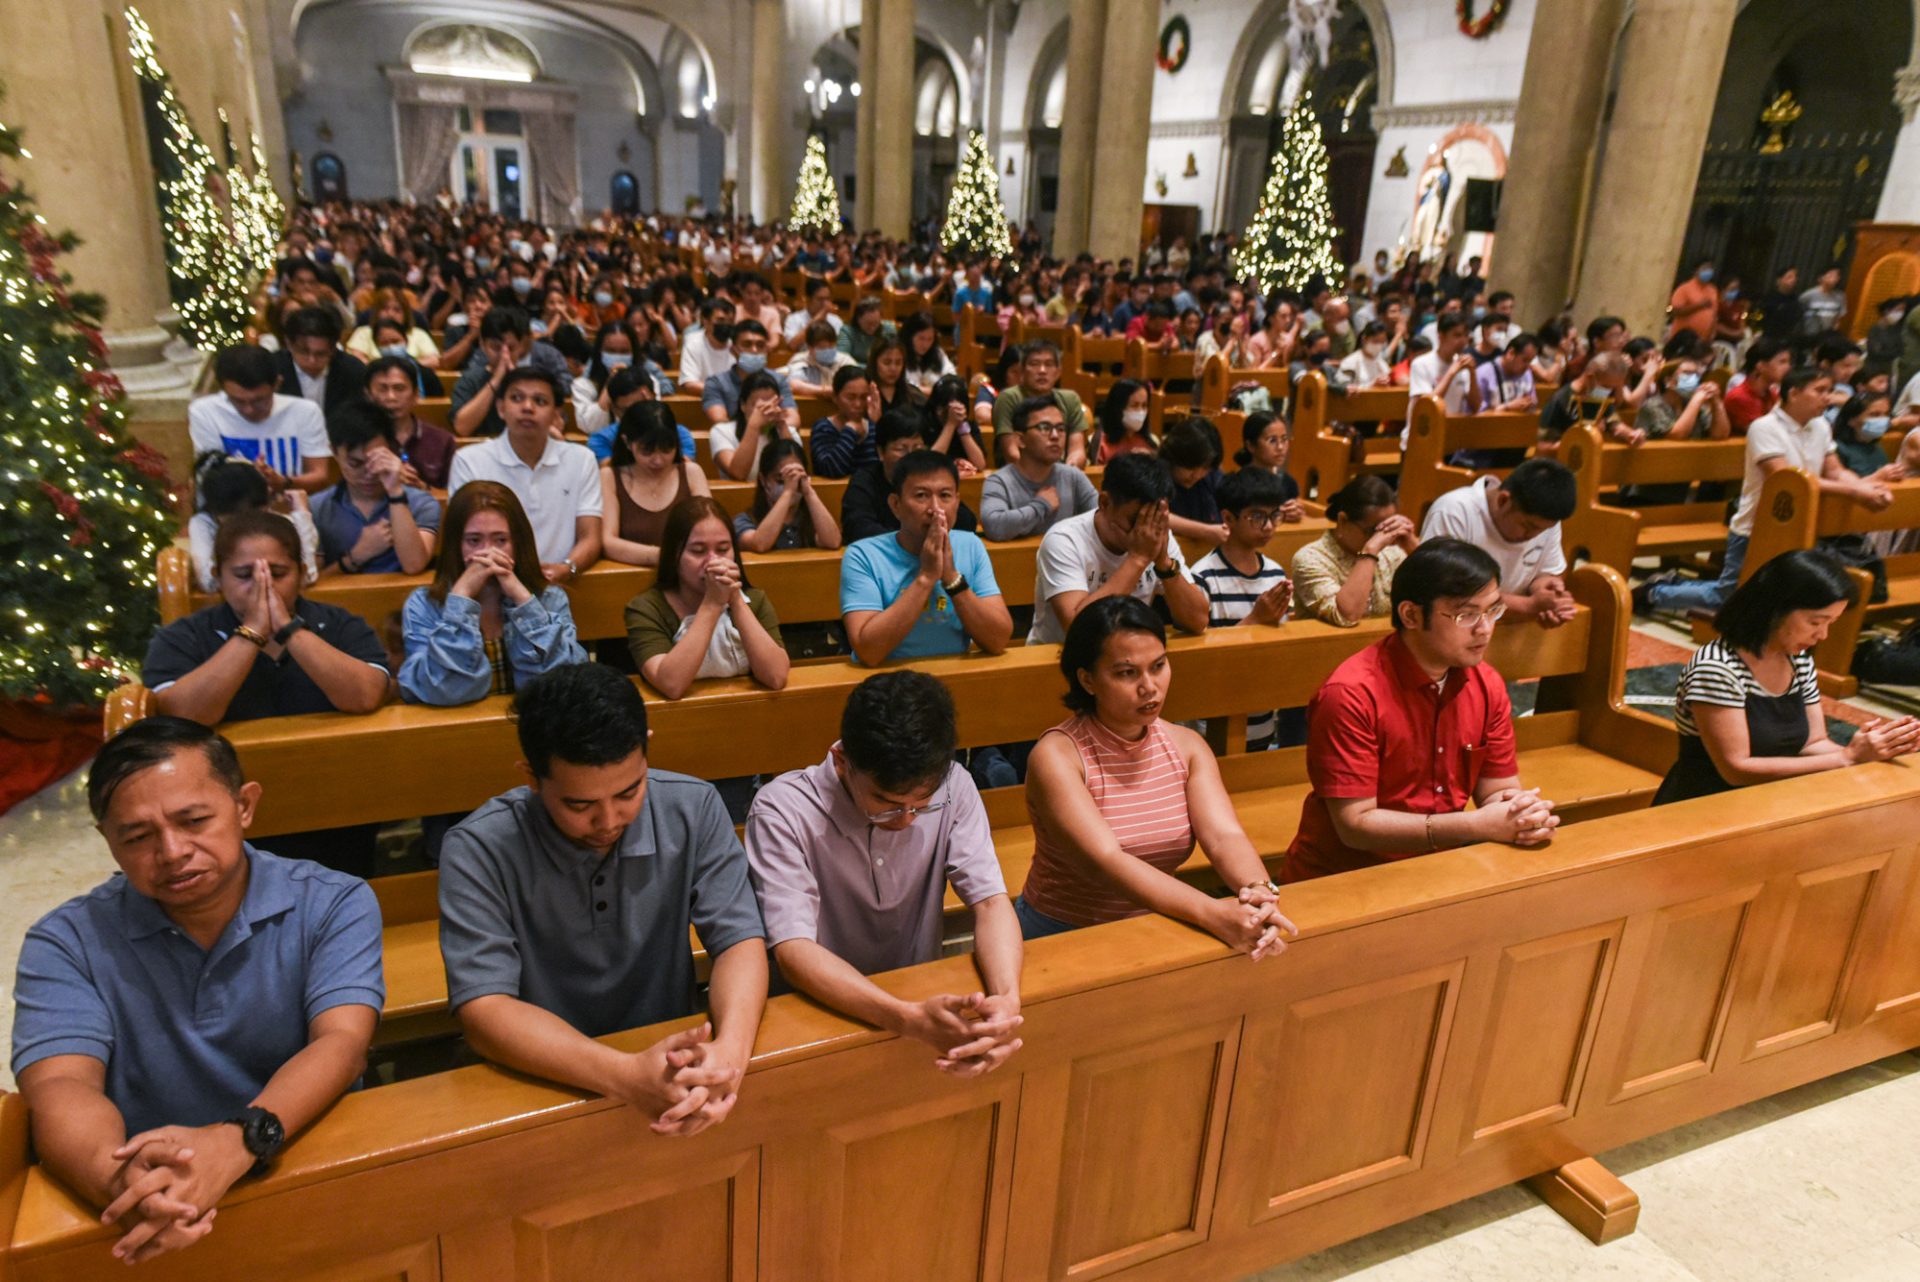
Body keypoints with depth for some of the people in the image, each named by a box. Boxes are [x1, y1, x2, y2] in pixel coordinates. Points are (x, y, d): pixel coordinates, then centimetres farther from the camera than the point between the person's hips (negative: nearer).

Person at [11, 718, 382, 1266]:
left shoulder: (334, 905, -3)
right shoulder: (66, 943, 1)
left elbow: (342, 1043, -14)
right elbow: (61, 1085, -12)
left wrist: (236, 1141, -32)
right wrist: (118, 1180, -33)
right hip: (145, 1236, 1)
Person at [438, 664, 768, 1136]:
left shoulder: (693, 809, -8)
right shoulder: (477, 850, -14)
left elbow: (740, 939, -8)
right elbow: (484, 1010, -18)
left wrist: (730, 1051, -28)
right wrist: (626, 1075, -32)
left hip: (673, 1061, 2)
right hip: (545, 1083, -1)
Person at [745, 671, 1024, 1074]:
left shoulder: (952, 787, -9)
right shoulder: (782, 811, -20)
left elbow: (991, 902, -11)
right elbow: (793, 950, -27)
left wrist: (1008, 999, -32)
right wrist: (910, 1018, -41)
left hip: (924, 995, 4)